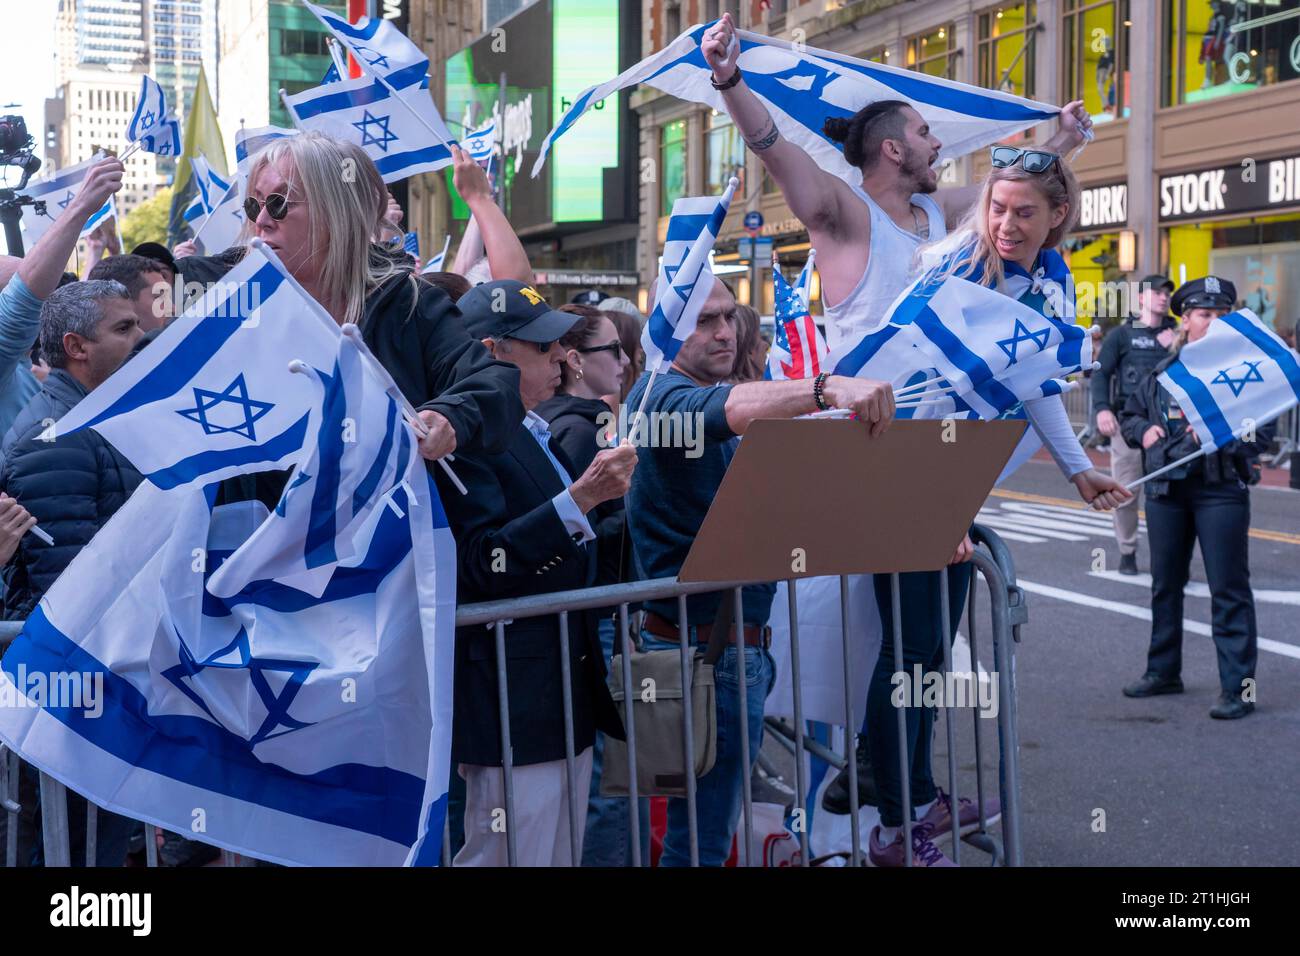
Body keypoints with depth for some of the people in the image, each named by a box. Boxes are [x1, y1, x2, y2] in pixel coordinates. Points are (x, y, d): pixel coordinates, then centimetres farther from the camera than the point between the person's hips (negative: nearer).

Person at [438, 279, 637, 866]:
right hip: (514, 702, -10)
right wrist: (580, 500, -26)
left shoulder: (541, 436, 17)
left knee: (561, 856, 15)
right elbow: (484, 564, -23)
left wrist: (600, 492, 12)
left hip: (568, 696, 10)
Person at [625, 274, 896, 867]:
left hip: (742, 640, 10)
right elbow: (716, 410, -38)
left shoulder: (733, 392, 16)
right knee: (703, 840, -5)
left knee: (717, 818, 19)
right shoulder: (662, 395, -14)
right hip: (703, 647, -10)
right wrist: (826, 388, -54)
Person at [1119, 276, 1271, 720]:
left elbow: (1262, 432, -9)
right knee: (1165, 583, 15)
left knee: (1228, 588, -4)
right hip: (1166, 489, 5)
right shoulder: (1162, 372, 8)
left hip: (1221, 490, -5)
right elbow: (1129, 415, 20)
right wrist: (1143, 430, -1)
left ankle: (1238, 687, 2)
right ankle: (1163, 671, 30)